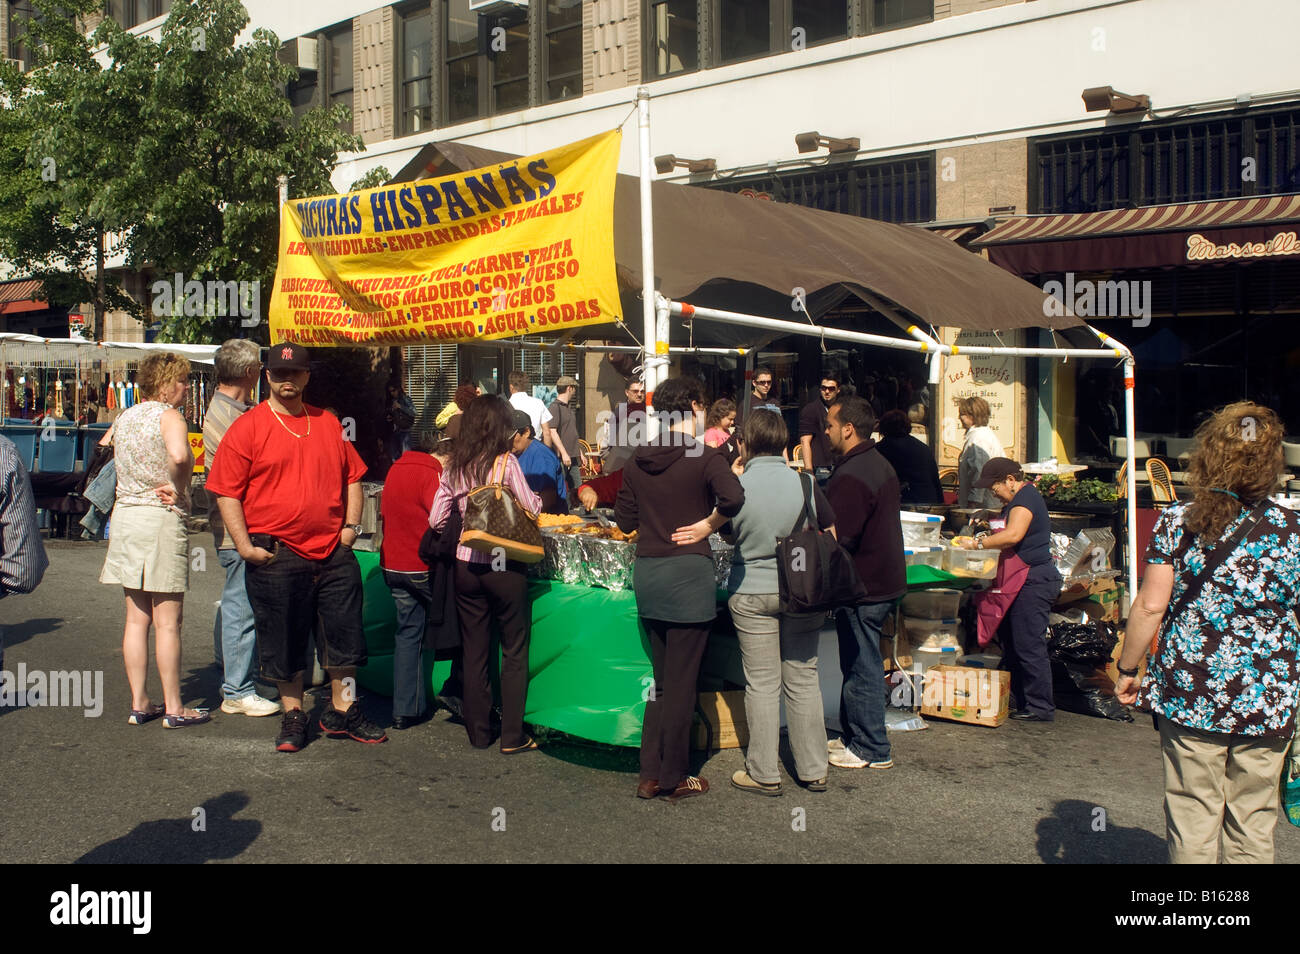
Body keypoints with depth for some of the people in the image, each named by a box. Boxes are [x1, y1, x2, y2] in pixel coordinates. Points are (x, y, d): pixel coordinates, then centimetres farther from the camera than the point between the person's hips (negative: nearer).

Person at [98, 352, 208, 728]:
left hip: (126, 515, 8)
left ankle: (139, 704, 17)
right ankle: (173, 708, 5)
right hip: (162, 519, -8)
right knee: (167, 622, -1)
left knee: (136, 619, 12)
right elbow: (179, 456, -32)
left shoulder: (125, 417, 13)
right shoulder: (168, 416, -12)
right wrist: (178, 488, -16)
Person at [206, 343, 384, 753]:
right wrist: (244, 545, -11)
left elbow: (351, 476, 18)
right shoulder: (247, 427, -1)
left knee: (345, 634, 9)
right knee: (284, 642, 6)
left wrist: (351, 524, 6)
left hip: (333, 551, 4)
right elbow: (227, 492, -4)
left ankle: (342, 712, 24)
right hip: (277, 556, -3)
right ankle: (293, 716, 22)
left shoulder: (328, 423, 11)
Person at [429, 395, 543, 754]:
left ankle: (478, 732, 20)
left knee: (474, 653, 12)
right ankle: (512, 736, 8)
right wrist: (535, 497, 14)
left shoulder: (454, 467, 3)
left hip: (466, 566, 4)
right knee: (514, 652, 6)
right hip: (504, 565, -4)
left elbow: (436, 520, 3)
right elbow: (532, 509, -7)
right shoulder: (506, 462, -10)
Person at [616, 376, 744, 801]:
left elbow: (625, 520, 10)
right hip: (688, 572, -6)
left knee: (663, 679, 17)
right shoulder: (704, 457, -10)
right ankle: (674, 778, 13)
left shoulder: (637, 461, 7)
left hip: (647, 573, 6)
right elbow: (733, 498, -27)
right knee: (681, 682, 4)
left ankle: (651, 774, 19)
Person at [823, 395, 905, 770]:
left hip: (863, 585, -10)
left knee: (862, 668, 0)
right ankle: (855, 736, 29)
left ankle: (871, 750, 10)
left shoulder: (851, 477, -22)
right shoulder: (879, 464, 12)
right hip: (885, 579, 10)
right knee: (860, 664, 18)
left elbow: (839, 539, -25)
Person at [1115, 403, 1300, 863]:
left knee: (1191, 818, 10)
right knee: (1252, 826, 12)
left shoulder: (1177, 522, -6)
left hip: (1189, 693, 0)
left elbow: (1150, 605, -8)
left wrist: (1127, 670, 4)